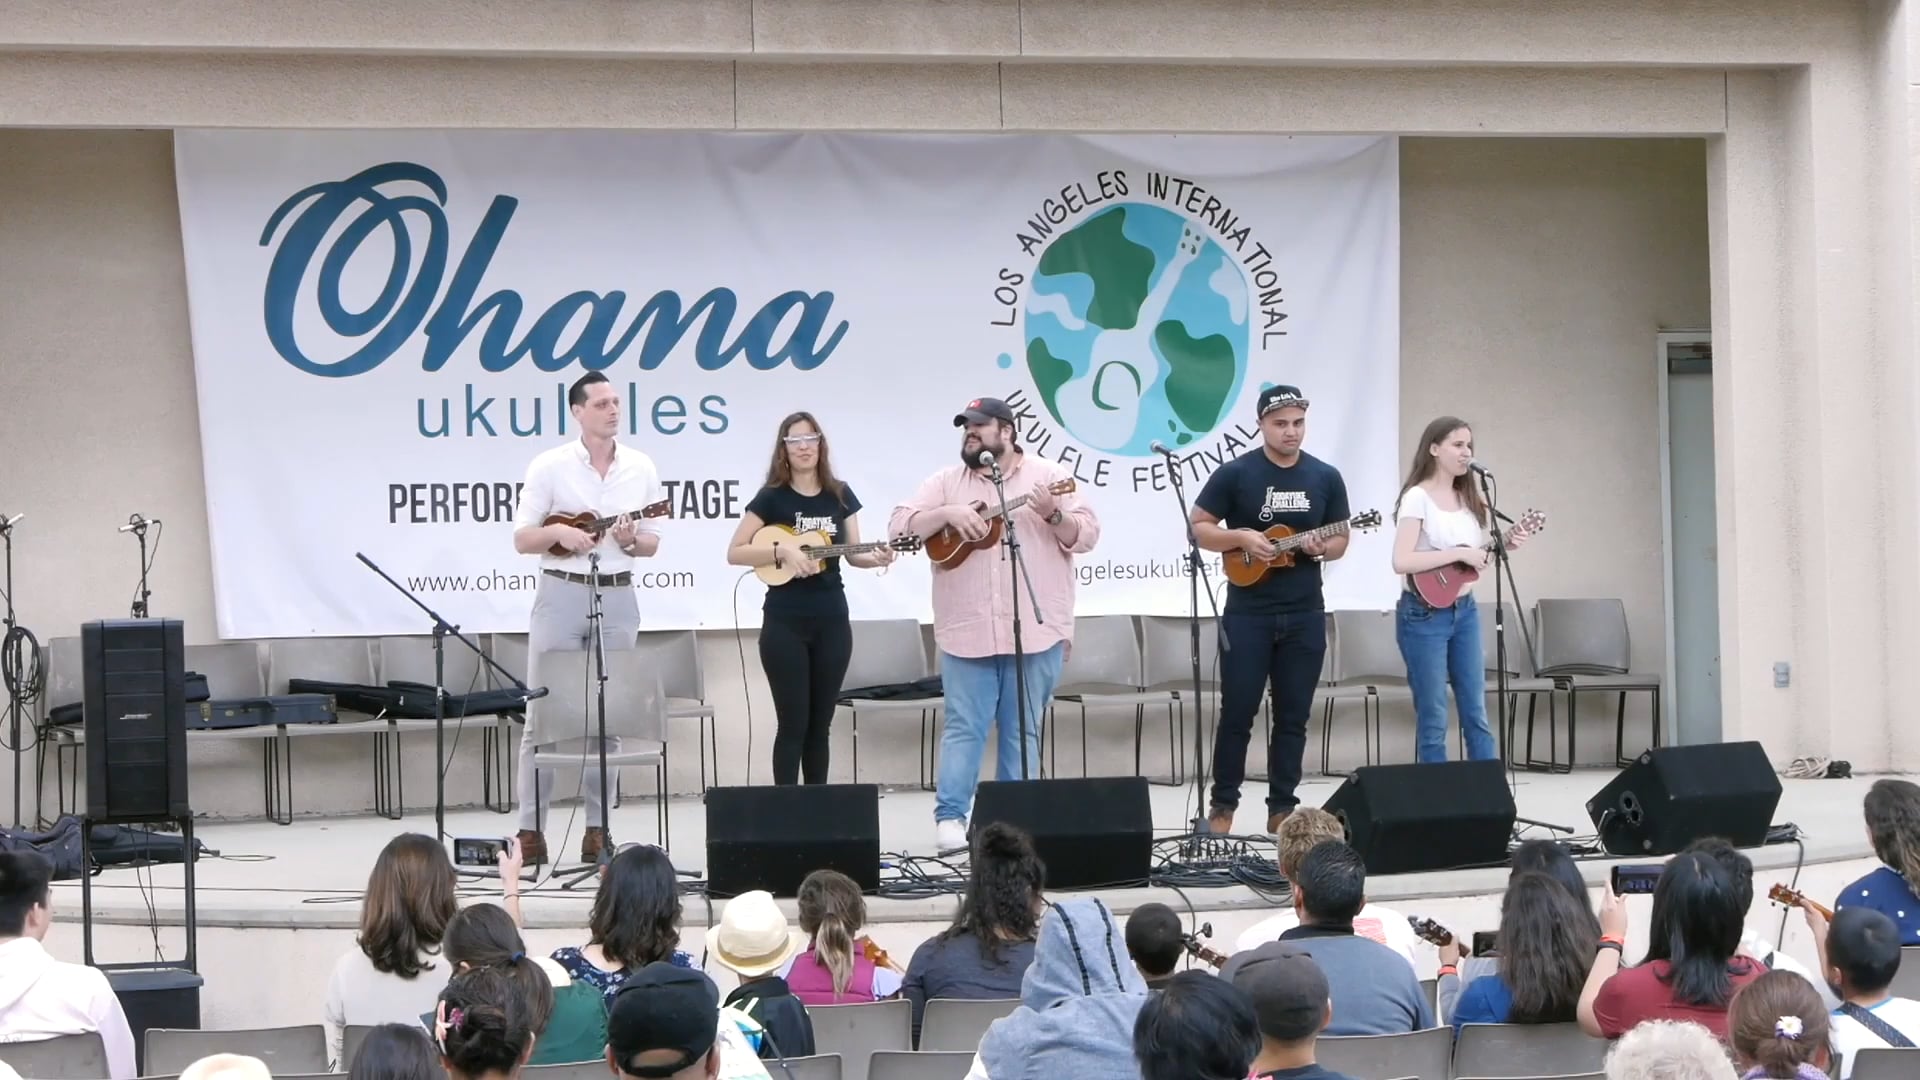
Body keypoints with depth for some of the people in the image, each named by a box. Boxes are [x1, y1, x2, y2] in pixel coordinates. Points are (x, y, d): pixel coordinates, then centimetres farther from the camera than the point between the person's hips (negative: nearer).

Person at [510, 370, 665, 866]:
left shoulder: (641, 468, 6)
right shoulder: (549, 466, -2)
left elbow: (653, 543, 11)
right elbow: (521, 540, -1)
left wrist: (632, 541, -11)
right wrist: (558, 532, -20)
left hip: (617, 598, 3)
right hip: (561, 593, -3)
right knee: (544, 712, -3)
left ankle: (597, 826, 11)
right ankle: (531, 827, 0)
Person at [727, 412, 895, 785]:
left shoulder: (840, 495, 6)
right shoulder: (772, 497, -4)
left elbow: (852, 553, 10)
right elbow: (735, 553, -6)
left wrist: (875, 558, -11)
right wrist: (782, 550, -19)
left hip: (832, 619, 4)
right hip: (784, 622, -4)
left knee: (820, 723, 9)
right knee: (793, 723, -3)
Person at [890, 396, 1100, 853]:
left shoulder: (1050, 475, 5)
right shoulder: (946, 482, 9)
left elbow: (1086, 535, 0)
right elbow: (901, 525, 1)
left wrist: (1052, 514, -18)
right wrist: (949, 514, -14)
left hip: (1035, 630, -1)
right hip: (967, 630, 1)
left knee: (1023, 731, 5)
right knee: (963, 728, -2)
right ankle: (949, 818, -1)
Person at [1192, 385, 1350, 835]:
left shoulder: (1326, 477, 5)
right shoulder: (1235, 474, -4)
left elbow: (1340, 541, 11)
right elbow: (1199, 529, 0)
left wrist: (1322, 547, -11)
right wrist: (1241, 537, -16)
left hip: (1305, 615, 3)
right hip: (1247, 614, -3)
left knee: (1293, 716, 6)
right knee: (1237, 712, 0)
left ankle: (1282, 806, 13)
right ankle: (1223, 803, 9)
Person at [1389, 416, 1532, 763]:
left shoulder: (1468, 499, 9)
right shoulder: (1418, 498, -12)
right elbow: (1401, 562, -22)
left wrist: (1502, 546, -1)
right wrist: (1459, 553, -21)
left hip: (1464, 609, 7)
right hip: (1425, 613, -7)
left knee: (1476, 713, 8)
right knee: (1433, 720, -1)